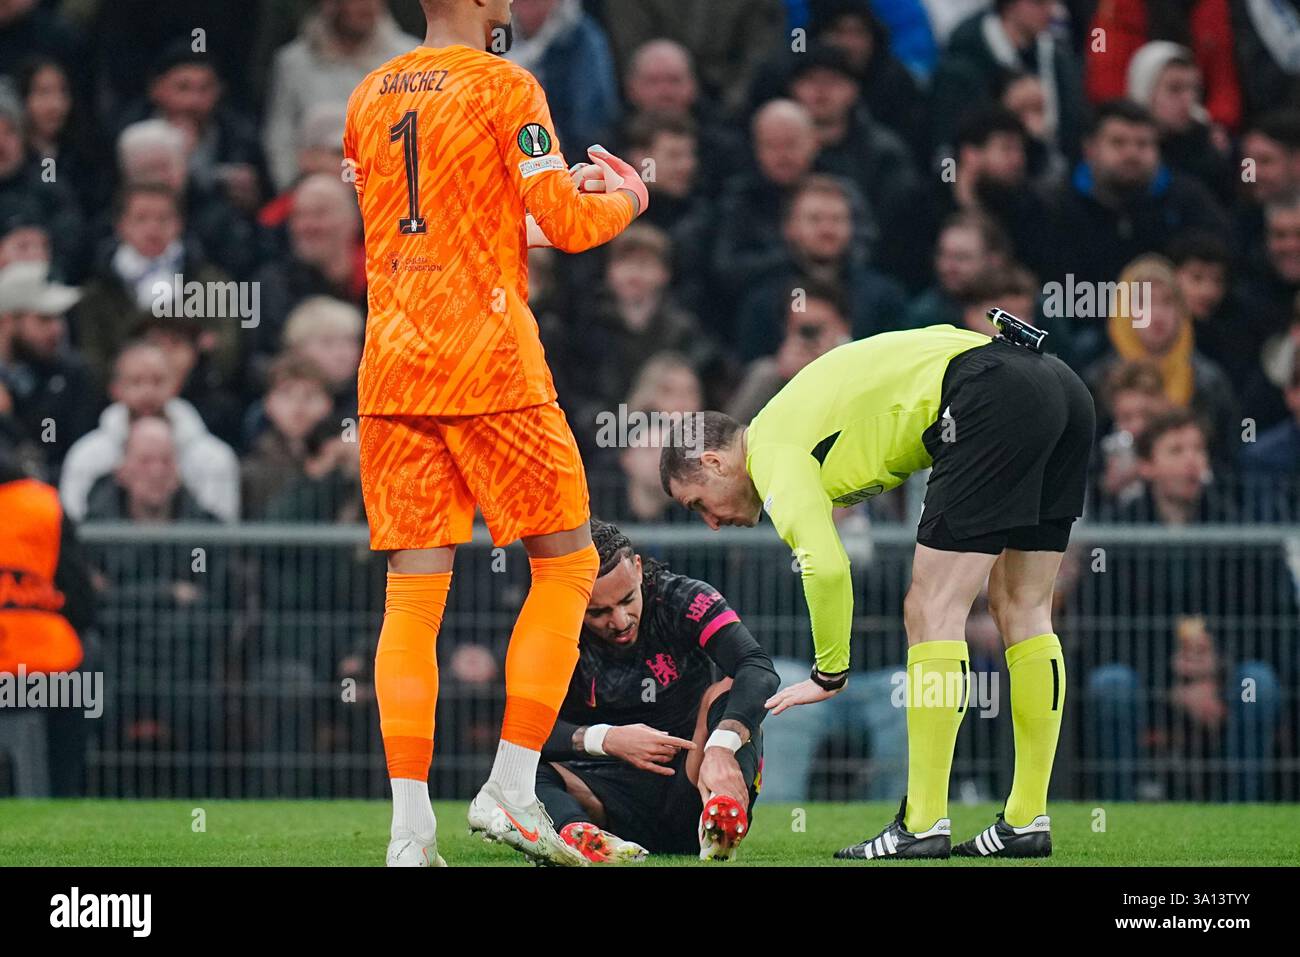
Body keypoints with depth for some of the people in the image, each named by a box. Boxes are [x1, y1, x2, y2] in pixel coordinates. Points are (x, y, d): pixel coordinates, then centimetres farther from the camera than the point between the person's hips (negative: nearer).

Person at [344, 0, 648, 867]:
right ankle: (510, 789, -1)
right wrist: (623, 199, 13)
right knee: (567, 565, 7)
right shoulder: (504, 87, -6)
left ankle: (410, 824, -4)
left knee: (413, 593, 4)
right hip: (489, 369, -6)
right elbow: (568, 224, -8)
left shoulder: (369, 98, 14)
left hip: (391, 369, 6)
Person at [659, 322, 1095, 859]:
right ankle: (1028, 821, 14)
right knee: (1021, 612, 13)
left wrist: (829, 674, 1)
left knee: (931, 614, -5)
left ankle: (922, 826, -5)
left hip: (994, 400, -10)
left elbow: (825, 567, -11)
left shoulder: (771, 453, 1)